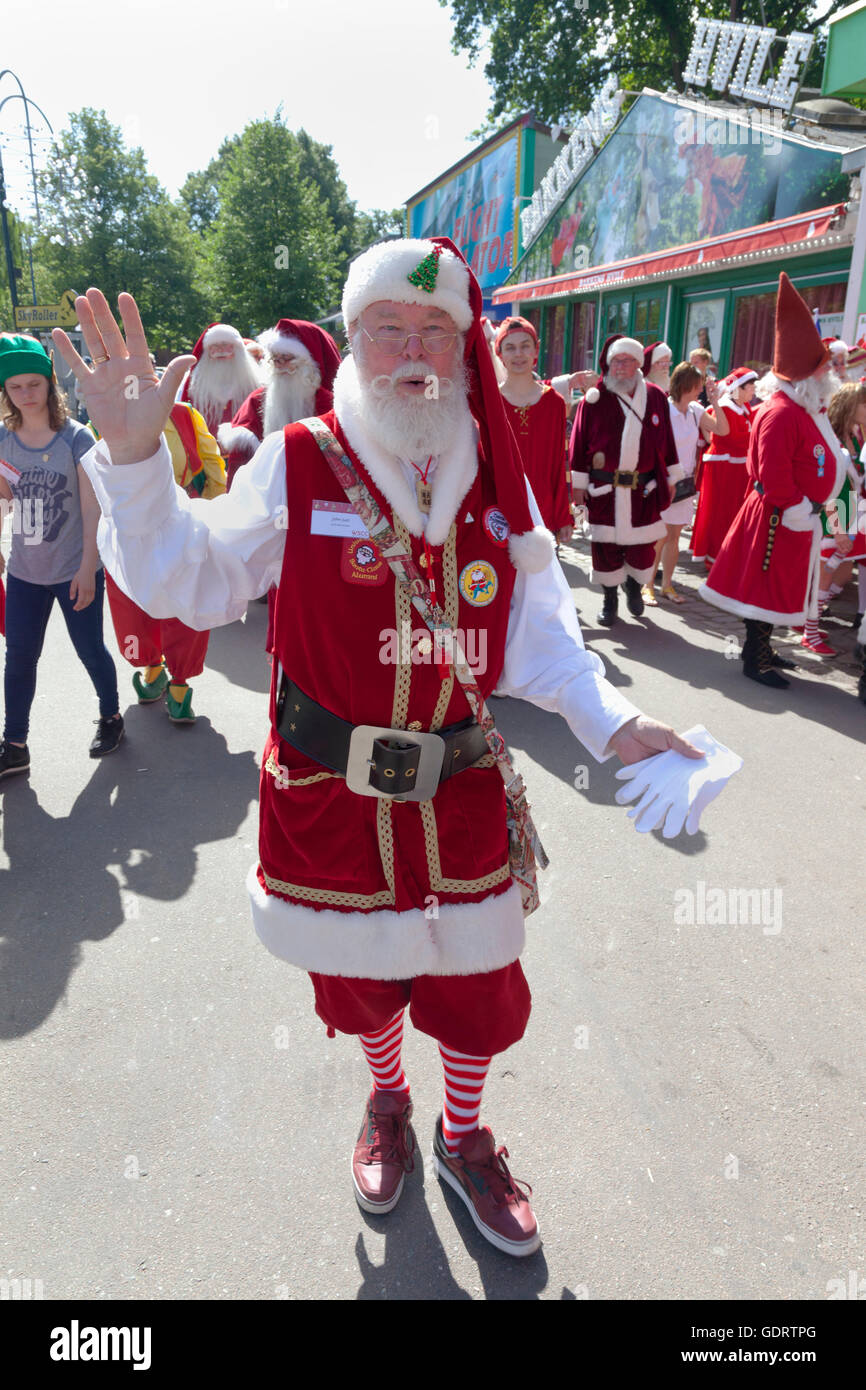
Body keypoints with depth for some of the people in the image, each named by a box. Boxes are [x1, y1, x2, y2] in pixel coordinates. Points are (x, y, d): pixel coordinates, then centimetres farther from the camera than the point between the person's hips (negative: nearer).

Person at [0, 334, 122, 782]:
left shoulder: (77, 438, -10)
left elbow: (91, 509, -10)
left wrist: (87, 569, -13)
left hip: (75, 571, -4)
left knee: (90, 649, 9)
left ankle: (110, 716, 34)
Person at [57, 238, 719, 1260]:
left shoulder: (496, 479, -1)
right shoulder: (298, 465, -8)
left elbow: (536, 632, 2)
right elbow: (186, 580, -9)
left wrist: (610, 720, -9)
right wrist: (133, 457, -22)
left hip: (460, 799, 2)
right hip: (329, 797, -1)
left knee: (476, 982, 16)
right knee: (360, 978, 20)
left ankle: (462, 1137, 48)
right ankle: (386, 1101, 54)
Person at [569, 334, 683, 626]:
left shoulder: (656, 398, 5)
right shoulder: (594, 399, -2)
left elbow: (666, 440, 10)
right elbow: (579, 442, -2)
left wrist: (670, 478, 12)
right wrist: (578, 483, -5)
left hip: (644, 489, 2)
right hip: (603, 489, -2)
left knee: (642, 544, 7)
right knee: (606, 546, 5)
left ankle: (634, 585, 36)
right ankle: (609, 599, 24)